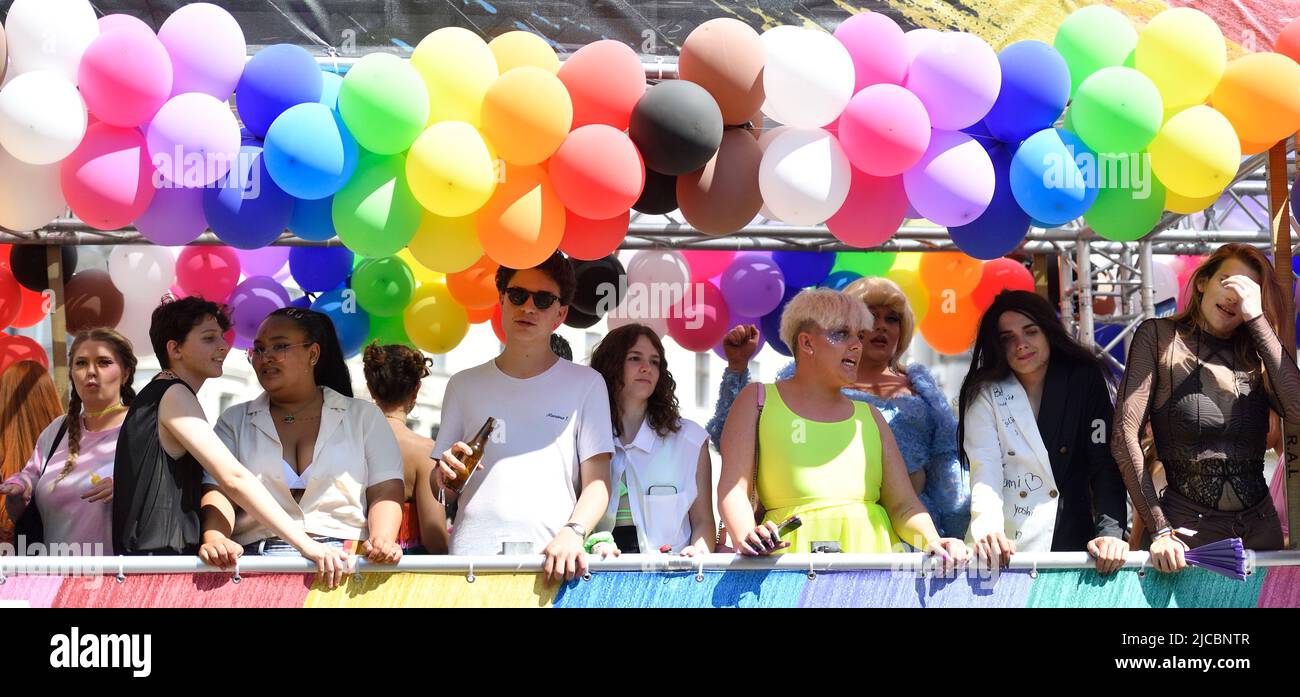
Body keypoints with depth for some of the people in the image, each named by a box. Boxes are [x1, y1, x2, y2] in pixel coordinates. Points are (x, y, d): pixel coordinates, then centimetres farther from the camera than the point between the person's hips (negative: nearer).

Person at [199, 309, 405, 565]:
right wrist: (215, 540, -15)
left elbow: (385, 492, 9)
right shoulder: (234, 422, 23)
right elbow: (219, 492, 8)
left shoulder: (364, 417, 20)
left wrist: (382, 540, -14)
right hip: (259, 556, 0)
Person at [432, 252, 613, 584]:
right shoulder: (464, 385, 18)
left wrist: (572, 532, -13)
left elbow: (597, 482, 5)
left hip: (551, 558, -1)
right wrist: (446, 476, -1)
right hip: (472, 553, 1)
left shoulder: (586, 384, 12)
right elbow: (441, 488, 21)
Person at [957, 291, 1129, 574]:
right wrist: (988, 529, -26)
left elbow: (1106, 464, -2)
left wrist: (1110, 531, -16)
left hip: (1071, 538, 1)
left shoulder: (1084, 380, 5)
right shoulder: (985, 394, 3)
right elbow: (984, 470, -7)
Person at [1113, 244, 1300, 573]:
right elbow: (1126, 434, -9)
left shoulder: (1255, 353, 10)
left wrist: (1255, 317, -9)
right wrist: (1159, 531, -15)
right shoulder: (1159, 336, -1)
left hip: (1261, 529, 4)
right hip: (1188, 530, -4)